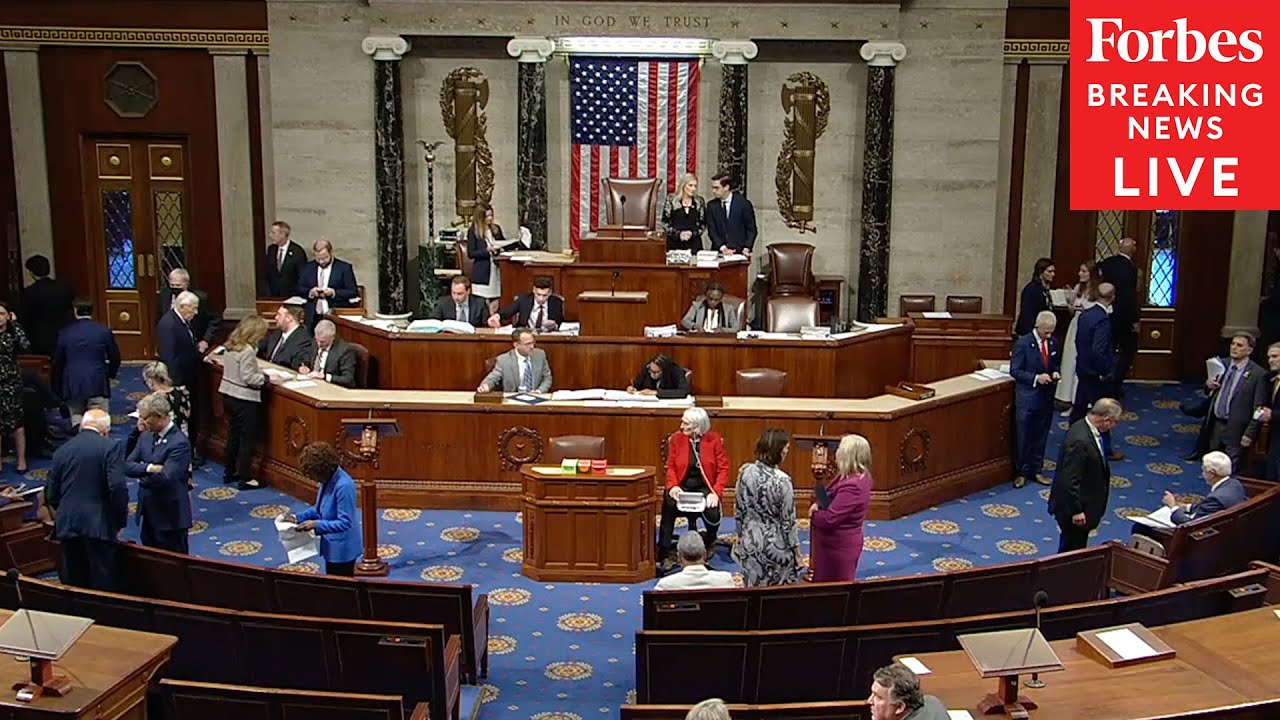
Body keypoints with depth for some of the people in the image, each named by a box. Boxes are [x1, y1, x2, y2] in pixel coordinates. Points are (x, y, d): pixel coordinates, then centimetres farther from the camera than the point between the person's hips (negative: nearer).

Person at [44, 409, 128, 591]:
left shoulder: (61, 451, 9)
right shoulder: (110, 447, -5)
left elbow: (51, 495, 11)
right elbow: (117, 487, -14)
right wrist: (121, 520, -3)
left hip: (67, 526, 5)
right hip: (98, 526, -4)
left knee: (72, 585, 12)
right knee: (104, 585, 0)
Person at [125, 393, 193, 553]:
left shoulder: (179, 443, -19)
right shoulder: (146, 436, 5)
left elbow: (164, 479, -25)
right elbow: (127, 466, 1)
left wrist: (143, 475, -7)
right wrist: (149, 468, -17)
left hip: (170, 516, -7)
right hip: (149, 513, 7)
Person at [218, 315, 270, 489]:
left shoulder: (230, 346, 5)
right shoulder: (247, 351, -21)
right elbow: (248, 378, -23)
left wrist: (258, 371, 8)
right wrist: (265, 377, -12)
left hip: (229, 395, 9)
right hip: (244, 399, -9)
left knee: (233, 435, 19)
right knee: (247, 439, 2)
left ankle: (229, 472, 29)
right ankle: (245, 478, 7)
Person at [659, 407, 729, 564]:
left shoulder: (714, 439, -2)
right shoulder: (676, 438, 1)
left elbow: (723, 468, -4)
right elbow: (670, 466, 2)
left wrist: (716, 492, -17)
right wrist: (673, 486, -17)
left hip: (704, 487, -1)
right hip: (682, 486, 1)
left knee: (712, 512, -28)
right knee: (669, 504, -31)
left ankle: (709, 540, 12)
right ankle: (664, 553, -20)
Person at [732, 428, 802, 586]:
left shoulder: (745, 471, -8)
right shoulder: (782, 480, -22)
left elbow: (738, 510, 3)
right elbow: (789, 521, -14)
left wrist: (740, 535, 18)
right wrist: (796, 551, -1)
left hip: (751, 542, 5)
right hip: (776, 547, -5)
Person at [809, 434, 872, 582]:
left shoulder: (851, 486, -30)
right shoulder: (858, 477, 1)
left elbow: (829, 519, -28)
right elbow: (828, 495, 11)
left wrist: (812, 515, -8)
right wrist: (817, 504, -10)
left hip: (839, 546, -10)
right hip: (841, 542, 10)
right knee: (823, 584, 22)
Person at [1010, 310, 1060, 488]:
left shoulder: (1054, 343, 4)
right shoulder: (1023, 343, -11)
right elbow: (1014, 371, -11)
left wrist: (1056, 373, -6)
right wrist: (1036, 378, -22)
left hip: (1046, 398, 5)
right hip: (1027, 397, -5)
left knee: (1040, 437, 12)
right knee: (1024, 438, 3)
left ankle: (1036, 470, 24)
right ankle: (1021, 472, 15)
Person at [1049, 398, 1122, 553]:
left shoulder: (1086, 427, 1)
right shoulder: (1080, 441, -30)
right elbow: (1070, 480, -27)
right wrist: (1076, 511, -21)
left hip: (1086, 503, 10)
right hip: (1076, 506, -10)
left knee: (1077, 546, 20)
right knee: (1072, 549, 4)